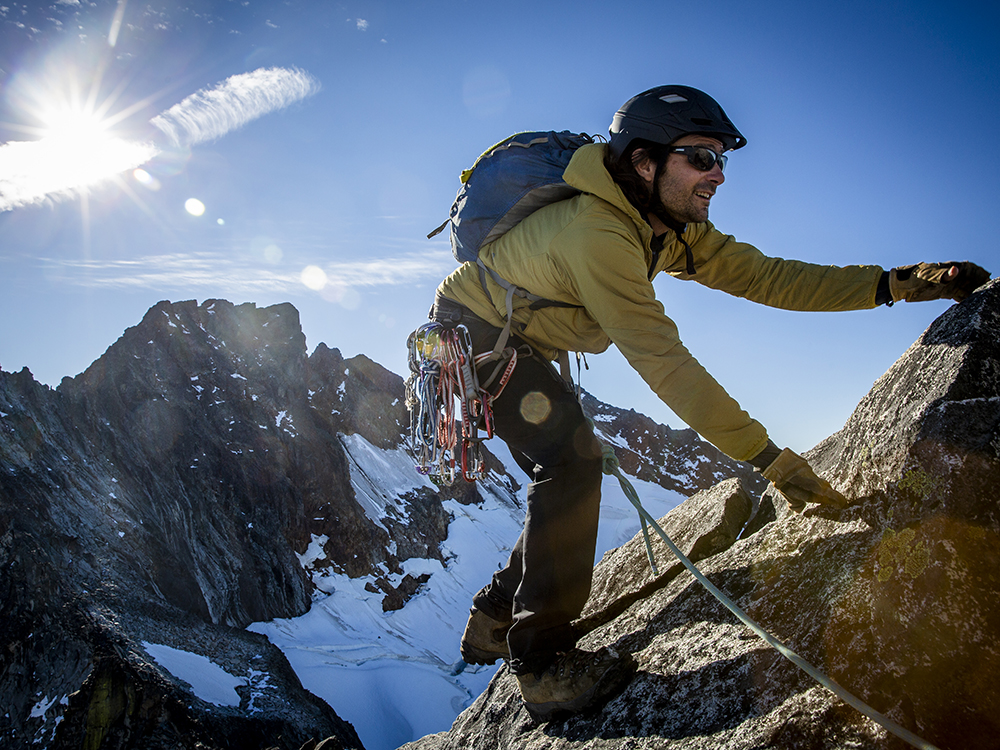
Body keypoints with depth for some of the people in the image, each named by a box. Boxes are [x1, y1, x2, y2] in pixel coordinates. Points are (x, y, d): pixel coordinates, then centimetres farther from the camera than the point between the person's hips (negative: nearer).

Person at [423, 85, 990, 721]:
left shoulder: (670, 224, -6)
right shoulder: (596, 233, -34)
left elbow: (761, 275, -10)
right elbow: (663, 361, -37)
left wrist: (895, 283, -18)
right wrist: (767, 455, -36)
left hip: (517, 344, 9)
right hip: (470, 335, -9)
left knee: (569, 475, 7)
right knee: (573, 459, -21)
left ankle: (494, 621, 21)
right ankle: (544, 663, -12)